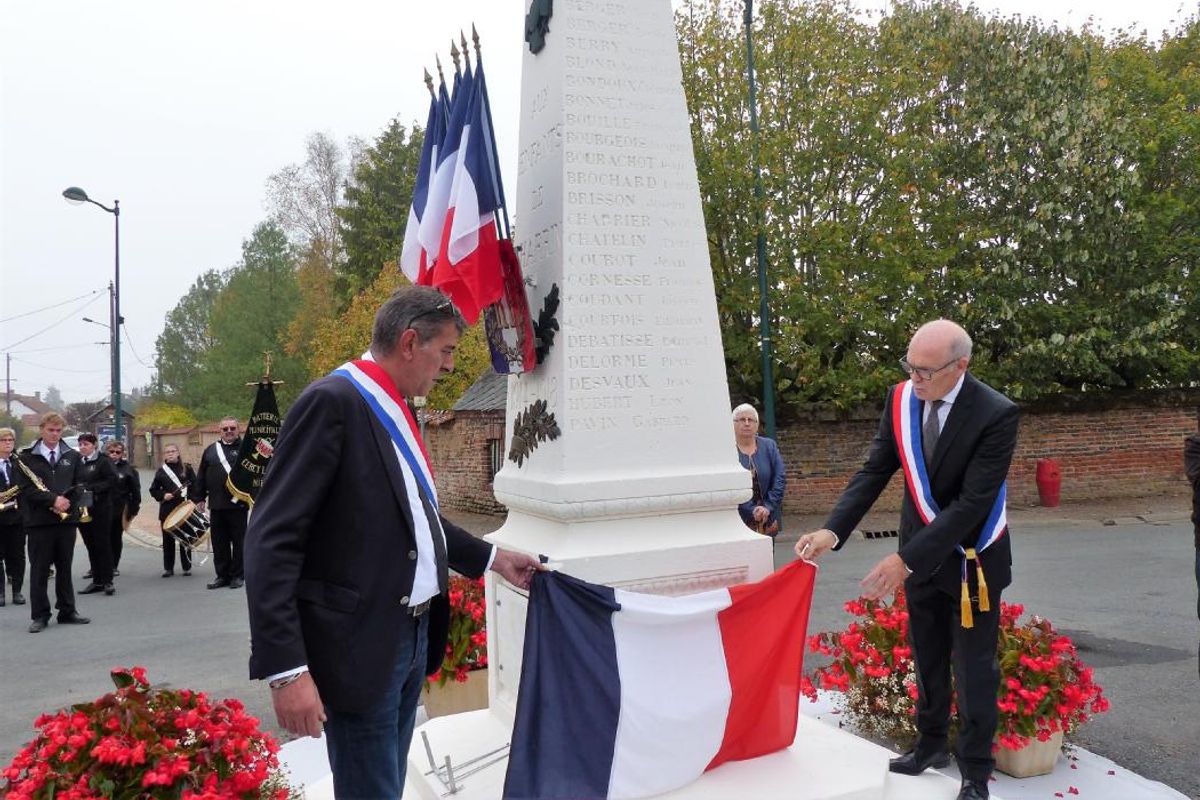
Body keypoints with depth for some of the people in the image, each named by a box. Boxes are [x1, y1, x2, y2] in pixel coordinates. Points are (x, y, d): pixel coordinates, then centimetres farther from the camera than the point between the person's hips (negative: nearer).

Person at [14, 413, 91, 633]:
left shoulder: (72, 456, 9)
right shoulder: (26, 457, 0)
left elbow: (79, 485, 8)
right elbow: (26, 489, -9)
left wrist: (67, 501, -10)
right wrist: (53, 500, -20)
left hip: (66, 519, 3)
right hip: (39, 521, -3)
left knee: (65, 568, 10)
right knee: (39, 570, 3)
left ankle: (67, 612, 18)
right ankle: (40, 616, 10)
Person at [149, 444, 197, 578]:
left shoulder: (187, 468, 3)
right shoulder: (161, 471, 7)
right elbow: (153, 490, 10)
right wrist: (163, 495, -7)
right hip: (167, 510, 2)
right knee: (168, 539, 6)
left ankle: (187, 567, 13)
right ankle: (168, 568, 14)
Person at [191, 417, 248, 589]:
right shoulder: (211, 450, 13)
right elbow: (201, 476, 16)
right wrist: (199, 497, 11)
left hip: (238, 504, -4)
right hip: (216, 505, 4)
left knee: (238, 541, 3)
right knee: (218, 542, 8)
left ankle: (237, 575, 12)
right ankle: (223, 575, 18)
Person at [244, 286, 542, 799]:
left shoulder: (394, 410, 11)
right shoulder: (333, 402, -15)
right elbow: (272, 541, -19)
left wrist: (493, 559, 21)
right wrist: (286, 669, -24)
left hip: (414, 635, 9)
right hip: (362, 643, -8)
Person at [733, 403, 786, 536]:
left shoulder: (770, 446, 8)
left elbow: (780, 479, 4)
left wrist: (768, 507, -8)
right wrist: (751, 510, -17)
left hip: (767, 520, 4)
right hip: (736, 521, -4)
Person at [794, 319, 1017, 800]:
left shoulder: (996, 415, -25)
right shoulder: (902, 399, -10)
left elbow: (972, 504, -28)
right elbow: (874, 471, -8)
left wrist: (905, 559, -32)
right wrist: (833, 531, -21)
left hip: (972, 558, -4)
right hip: (919, 552, 5)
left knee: (974, 667, 9)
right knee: (927, 657, 19)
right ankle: (931, 743, 39)